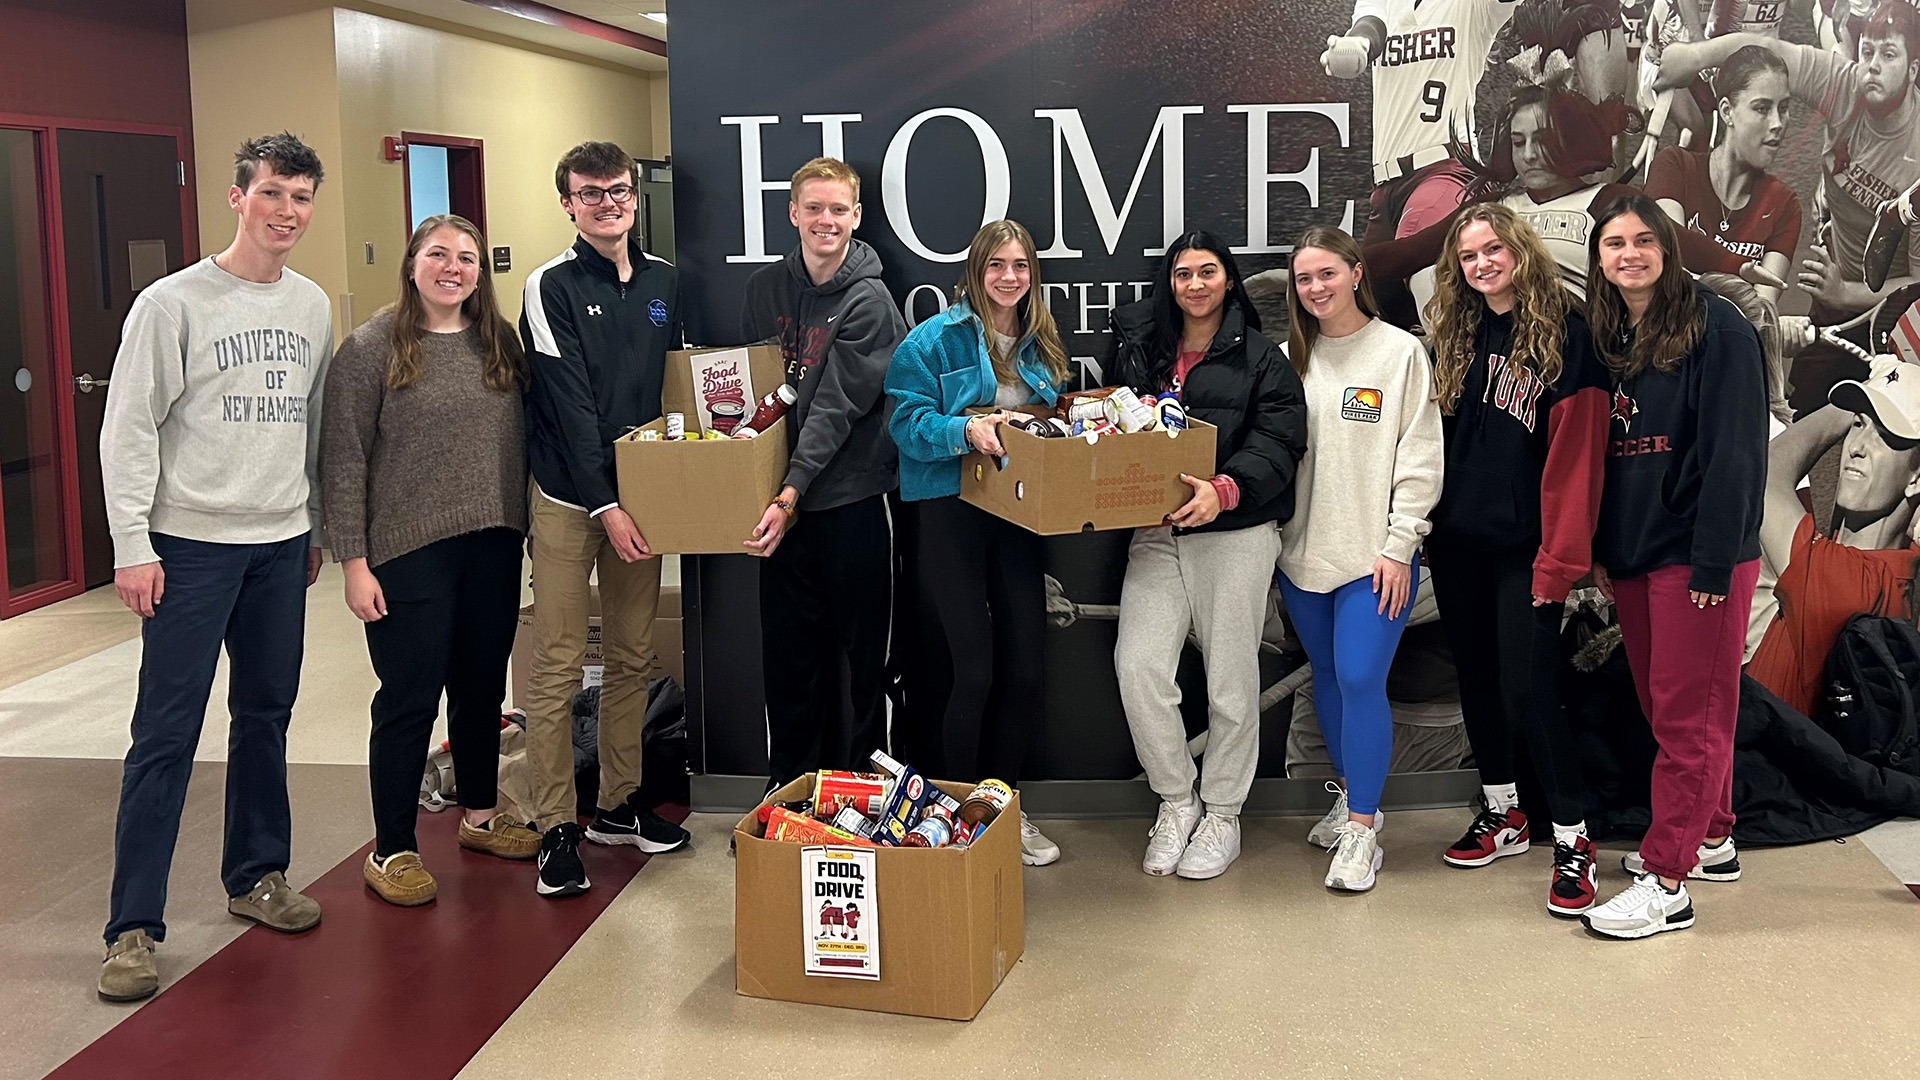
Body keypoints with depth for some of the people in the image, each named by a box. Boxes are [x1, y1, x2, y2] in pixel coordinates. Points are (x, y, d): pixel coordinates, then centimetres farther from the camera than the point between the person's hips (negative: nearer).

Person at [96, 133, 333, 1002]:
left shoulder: (313, 307, 8)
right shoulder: (173, 303, -8)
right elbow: (128, 432, -9)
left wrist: (316, 527, 17)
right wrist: (132, 547, -13)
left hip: (281, 545, 5)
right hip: (191, 546, -5)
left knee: (266, 717, 14)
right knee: (167, 734, -4)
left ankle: (256, 876, 30)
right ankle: (134, 928, 3)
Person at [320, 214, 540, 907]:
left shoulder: (499, 342, 8)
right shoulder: (371, 348, -7)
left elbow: (521, 441, 13)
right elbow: (342, 462, -9)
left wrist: (524, 528, 8)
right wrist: (354, 563, -12)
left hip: (493, 546, 5)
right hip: (409, 552, -5)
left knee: (483, 685, 16)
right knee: (409, 699, 1)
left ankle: (480, 815, 34)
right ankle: (391, 851, 13)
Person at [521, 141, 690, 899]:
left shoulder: (664, 281, 8)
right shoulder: (552, 286, -7)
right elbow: (567, 404, -13)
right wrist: (605, 506, -18)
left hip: (640, 492, 5)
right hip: (568, 498, -5)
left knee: (632, 657, 12)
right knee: (558, 666, -2)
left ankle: (620, 803, 25)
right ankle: (557, 828, 5)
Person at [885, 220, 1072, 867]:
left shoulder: (1041, 346, 13)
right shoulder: (936, 339, -4)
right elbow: (907, 423, -11)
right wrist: (966, 430, -27)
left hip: (1018, 515, 5)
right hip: (952, 514, -5)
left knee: (1025, 668, 5)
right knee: (975, 672, -5)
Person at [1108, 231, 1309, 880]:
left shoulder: (1260, 357, 2)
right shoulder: (1139, 347, 15)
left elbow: (1278, 442, -8)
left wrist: (1225, 489, -25)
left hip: (1236, 532, -3)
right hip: (1155, 532, 3)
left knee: (1231, 678, 4)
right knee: (1138, 666, -11)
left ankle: (1222, 816, 21)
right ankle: (1176, 803, 8)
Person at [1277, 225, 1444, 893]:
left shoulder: (1400, 352, -4)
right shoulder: (1291, 357, 8)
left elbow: (1419, 460, -6)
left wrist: (1399, 546, -11)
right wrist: (1275, 538, 2)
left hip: (1375, 555, -5)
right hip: (1302, 552, 5)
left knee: (1361, 680, -11)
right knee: (1327, 677, 13)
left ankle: (1361, 828, -1)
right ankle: (1351, 797, 31)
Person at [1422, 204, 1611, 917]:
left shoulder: (1564, 334, -8)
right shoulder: (1456, 336, 11)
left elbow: (1576, 452, -13)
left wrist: (1562, 555, -17)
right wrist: (1428, 521, 5)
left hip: (1522, 544, -6)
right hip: (1457, 542, 6)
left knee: (1528, 690, -9)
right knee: (1477, 678, 14)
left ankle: (1572, 837, 4)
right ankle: (1501, 813, 30)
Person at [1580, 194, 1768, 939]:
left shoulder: (1717, 328, -9)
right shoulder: (1605, 337, 11)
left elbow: (1734, 452, -14)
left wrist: (1713, 562, -18)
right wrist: (1598, 549, 8)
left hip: (1698, 554, -7)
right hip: (1630, 555, 7)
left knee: (1688, 715, -3)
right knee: (1660, 705, 14)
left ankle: (1666, 884, 1)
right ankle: (1712, 837, 30)